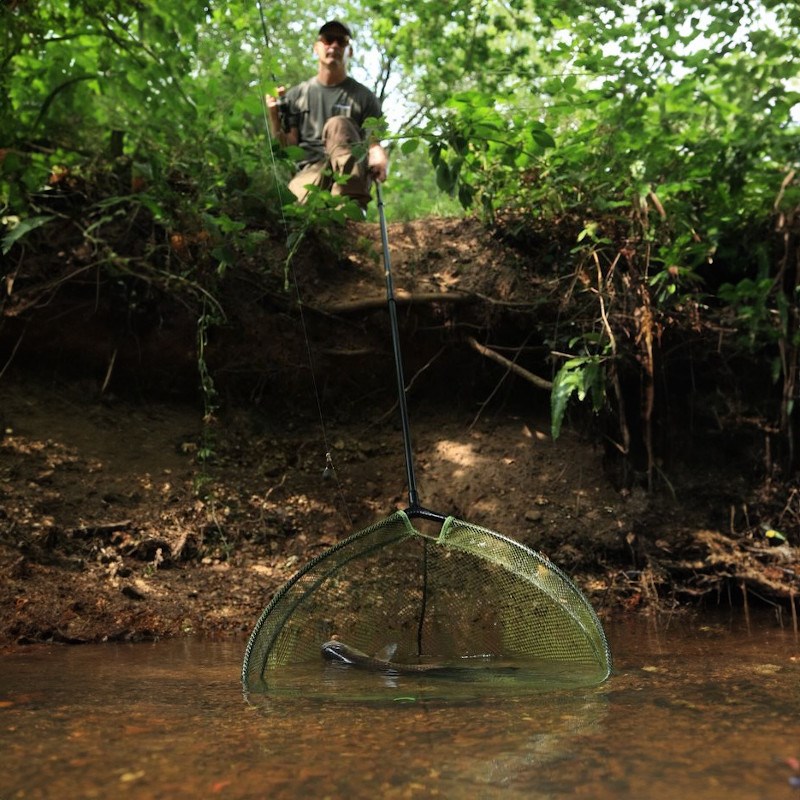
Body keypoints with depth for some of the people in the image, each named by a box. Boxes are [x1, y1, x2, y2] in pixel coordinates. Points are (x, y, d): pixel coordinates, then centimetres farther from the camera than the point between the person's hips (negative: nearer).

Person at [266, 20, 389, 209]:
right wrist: (274, 114, -5)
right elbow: (286, 146, 13)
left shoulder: (364, 97, 13)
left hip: (349, 173, 1)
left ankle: (352, 206, -45)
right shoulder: (297, 95, 17)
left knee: (337, 124, -33)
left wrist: (380, 162, -19)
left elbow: (374, 144, 5)